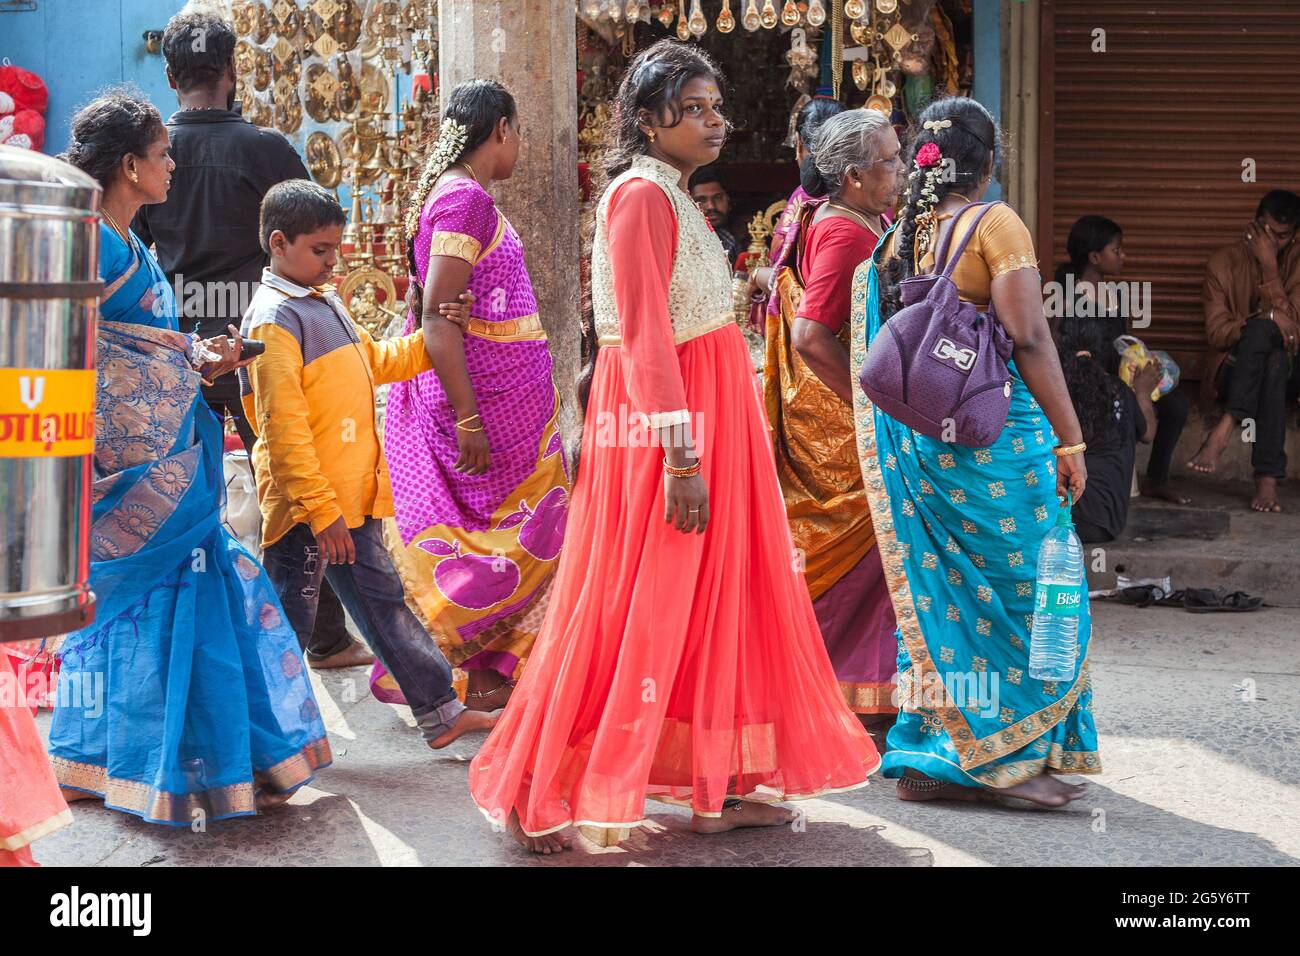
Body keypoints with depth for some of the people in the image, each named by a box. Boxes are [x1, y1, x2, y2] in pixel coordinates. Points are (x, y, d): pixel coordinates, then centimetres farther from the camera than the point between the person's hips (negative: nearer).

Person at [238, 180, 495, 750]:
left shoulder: (325, 303, 13)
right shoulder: (274, 319, -16)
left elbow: (375, 361, 30)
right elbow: (283, 427, -21)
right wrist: (321, 509, -23)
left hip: (352, 499, 9)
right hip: (306, 508, -9)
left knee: (382, 603, 16)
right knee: (288, 620, 1)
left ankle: (441, 712, 23)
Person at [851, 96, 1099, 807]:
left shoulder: (896, 237, 10)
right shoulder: (994, 223, -9)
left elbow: (877, 353, 12)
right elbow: (1029, 338, -15)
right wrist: (1070, 440, -12)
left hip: (914, 434, 7)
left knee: (938, 588, 13)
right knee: (1019, 587, 2)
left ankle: (925, 757, 15)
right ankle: (1007, 753, 2)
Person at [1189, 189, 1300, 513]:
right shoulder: (1223, 263, 3)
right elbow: (1216, 333, -5)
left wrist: (1270, 266, -16)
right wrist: (1263, 320, -22)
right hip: (1235, 372, 0)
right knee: (1264, 329, -36)